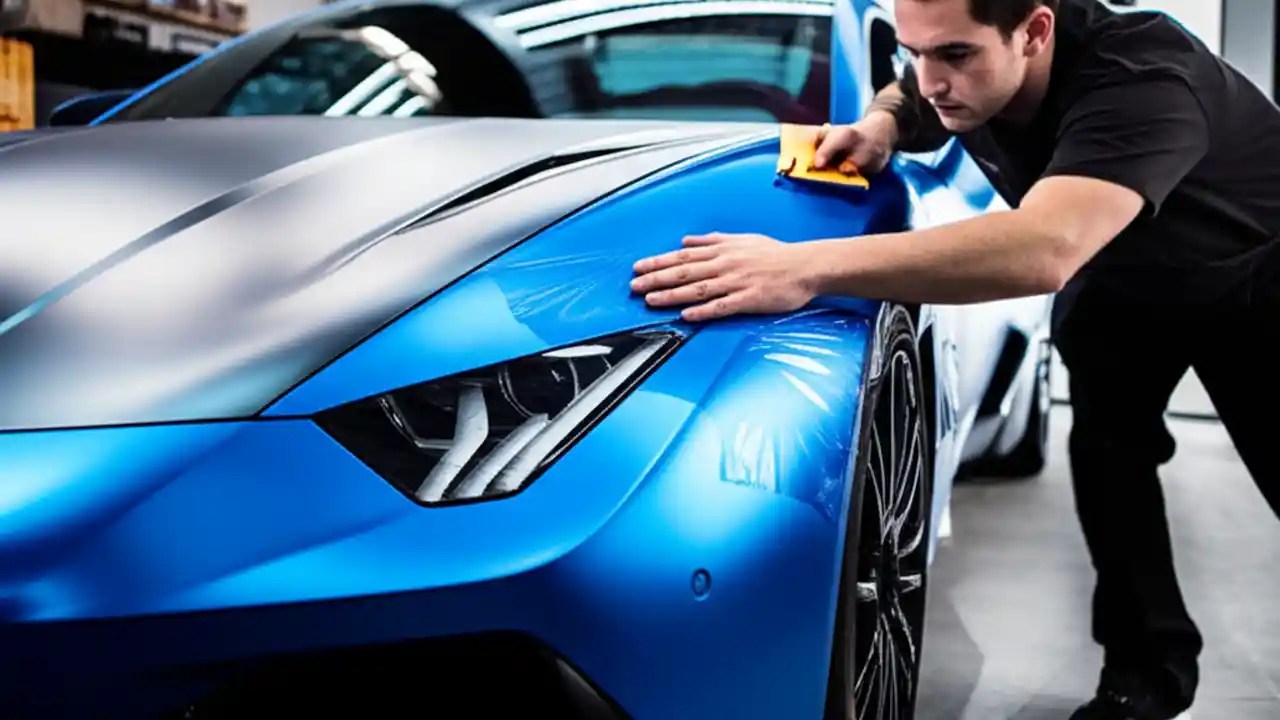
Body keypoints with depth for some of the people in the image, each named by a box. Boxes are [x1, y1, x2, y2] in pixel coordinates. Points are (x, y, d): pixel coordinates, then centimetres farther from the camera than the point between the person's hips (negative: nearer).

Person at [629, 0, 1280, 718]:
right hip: (1123, 280, 5)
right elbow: (906, 103, 5)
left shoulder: (1139, 79, -46)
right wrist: (879, 129, -22)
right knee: (1106, 444, -8)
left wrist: (808, 268, -70)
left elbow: (1047, 249, -64)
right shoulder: (961, 72, -22)